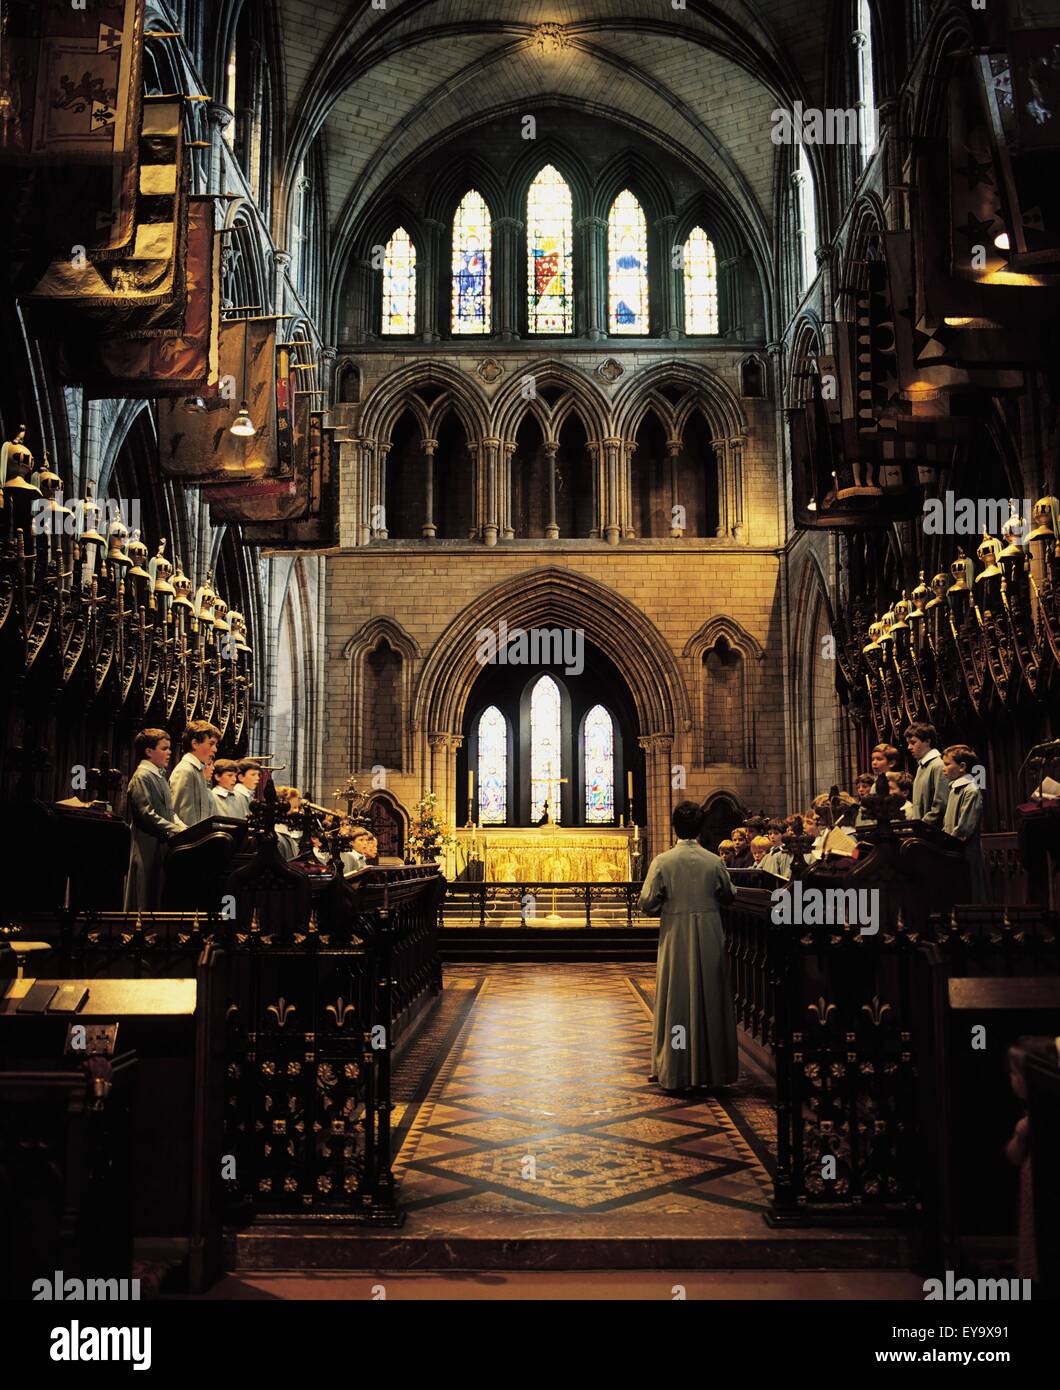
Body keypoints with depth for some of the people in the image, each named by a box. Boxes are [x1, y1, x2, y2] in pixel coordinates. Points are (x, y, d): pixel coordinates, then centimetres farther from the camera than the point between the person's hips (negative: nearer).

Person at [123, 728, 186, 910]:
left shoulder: (159, 775, 19)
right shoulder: (142, 777, -11)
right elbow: (147, 814, -19)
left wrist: (182, 827, 3)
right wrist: (176, 831, -21)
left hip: (162, 846, 9)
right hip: (149, 849, -9)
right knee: (148, 902, -5)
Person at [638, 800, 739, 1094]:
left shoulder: (663, 861, -12)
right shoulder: (714, 861, -7)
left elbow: (648, 903, -11)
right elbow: (728, 896, 5)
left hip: (676, 939, -1)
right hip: (710, 940, 2)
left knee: (677, 1002, 8)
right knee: (710, 1000, 13)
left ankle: (676, 1071, 14)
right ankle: (712, 1067, 21)